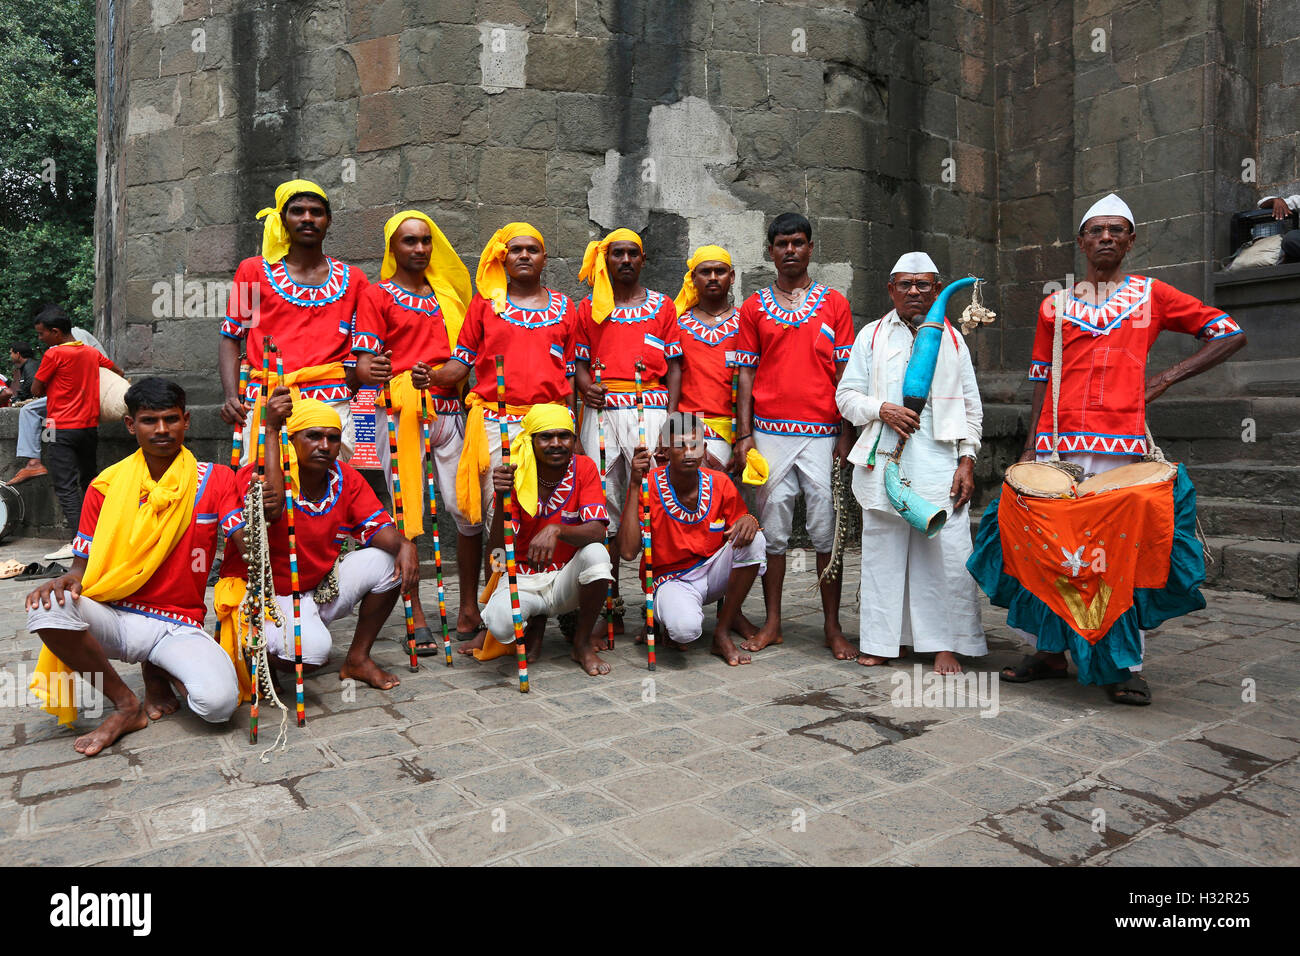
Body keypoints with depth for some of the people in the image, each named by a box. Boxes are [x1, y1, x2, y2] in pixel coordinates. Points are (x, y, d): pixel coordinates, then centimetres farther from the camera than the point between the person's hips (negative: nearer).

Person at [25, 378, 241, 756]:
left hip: (179, 625, -2)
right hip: (115, 616, 2)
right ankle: (126, 705, -8)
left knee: (219, 701, -29)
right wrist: (68, 580, -16)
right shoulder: (107, 485, 4)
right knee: (46, 609, -31)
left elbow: (248, 543, -12)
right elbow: (84, 563, 8)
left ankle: (158, 672, 10)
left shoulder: (215, 480, -1)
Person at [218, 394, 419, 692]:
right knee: (312, 648, -34)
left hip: (317, 590, 7)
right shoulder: (258, 475, -20)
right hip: (262, 595, -6)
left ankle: (357, 659, 4)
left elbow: (376, 526, -7)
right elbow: (270, 510, -42)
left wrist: (403, 545, -31)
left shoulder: (346, 479, -3)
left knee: (388, 559, -12)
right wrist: (271, 429, -43)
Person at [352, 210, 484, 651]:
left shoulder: (449, 293, 20)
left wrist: (439, 374, 4)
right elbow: (364, 363, -3)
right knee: (407, 514, -2)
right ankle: (416, 618, 7)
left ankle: (469, 608, 13)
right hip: (399, 412, -3)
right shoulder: (377, 295, 7)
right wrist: (371, 371, -26)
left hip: (449, 411, 4)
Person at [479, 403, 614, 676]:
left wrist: (556, 530, -40)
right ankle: (534, 623, 10)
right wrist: (501, 497, -33)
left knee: (596, 554, -33)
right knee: (499, 623, -32)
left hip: (568, 577, 1)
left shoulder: (584, 468, -9)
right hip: (524, 578, 0)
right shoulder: (515, 475, -10)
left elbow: (597, 532, -21)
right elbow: (499, 543, -17)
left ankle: (583, 643, -6)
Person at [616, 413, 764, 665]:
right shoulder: (648, 486, -14)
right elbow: (628, 552, -23)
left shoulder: (719, 483, -5)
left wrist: (748, 520, -21)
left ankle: (722, 633, -10)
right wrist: (634, 486, -26)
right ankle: (664, 614, 5)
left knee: (753, 541, -23)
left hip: (713, 573, 5)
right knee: (685, 629, -37)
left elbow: (739, 528, 6)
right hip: (672, 579, -4)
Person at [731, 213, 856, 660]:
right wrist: (744, 435, 0)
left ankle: (832, 627, 10)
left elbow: (845, 373, 6)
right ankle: (772, 623, 14)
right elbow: (746, 373, 8)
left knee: (826, 530, 0)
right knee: (773, 527, 4)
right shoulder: (754, 307, 11)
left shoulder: (834, 304, 9)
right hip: (770, 433, 1)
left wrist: (846, 435, -1)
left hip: (822, 433, -1)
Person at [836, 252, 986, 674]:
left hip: (939, 461, 1)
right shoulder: (871, 336, 12)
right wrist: (882, 409, -10)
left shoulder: (952, 339, 16)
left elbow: (971, 406, 14)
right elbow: (846, 395, 9)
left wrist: (967, 460, 3)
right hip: (884, 459, 0)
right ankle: (882, 640, 14)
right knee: (884, 548, 3)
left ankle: (945, 644, 6)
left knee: (946, 551, -5)